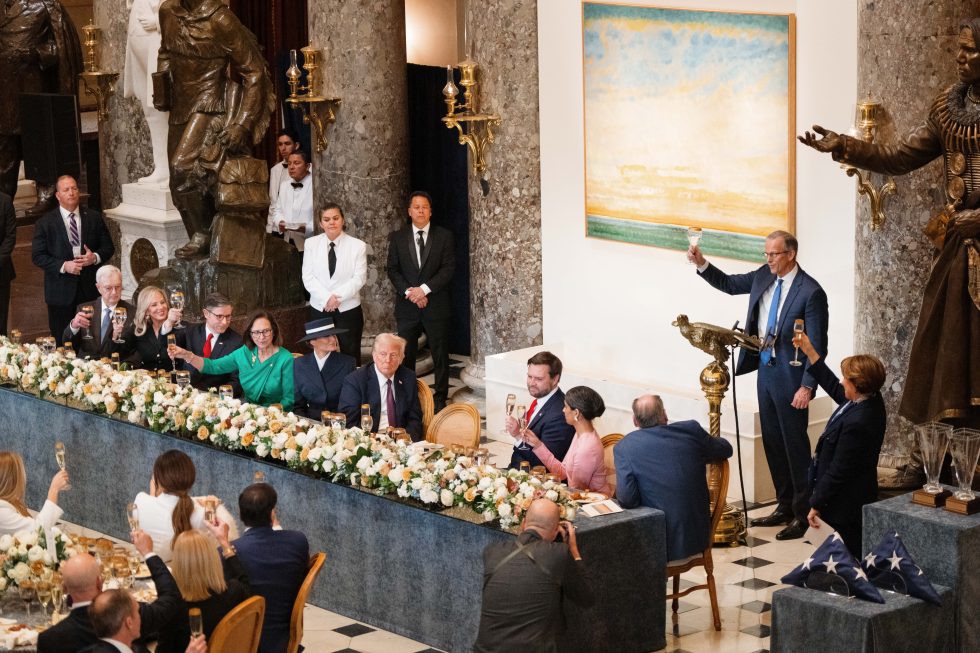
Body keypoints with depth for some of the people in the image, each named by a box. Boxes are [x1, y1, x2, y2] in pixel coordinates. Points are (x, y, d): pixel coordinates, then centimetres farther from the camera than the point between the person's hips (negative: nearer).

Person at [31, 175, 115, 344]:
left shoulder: (94, 217, 7)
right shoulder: (45, 222, 0)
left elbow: (108, 247, 10)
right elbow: (37, 256, -3)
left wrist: (95, 257, -12)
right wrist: (63, 266, -16)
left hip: (90, 288, 1)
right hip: (61, 291, -1)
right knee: (62, 343, 4)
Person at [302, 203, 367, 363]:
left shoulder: (358, 246, -2)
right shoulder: (311, 244, 3)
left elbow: (359, 278, -6)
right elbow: (308, 277, -2)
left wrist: (337, 297, -17)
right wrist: (327, 298, -15)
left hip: (348, 309, -2)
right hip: (319, 309, 2)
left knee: (350, 358, 0)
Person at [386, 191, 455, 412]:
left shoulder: (444, 236, 2)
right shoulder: (397, 238, 7)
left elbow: (448, 269, -5)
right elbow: (393, 270, 4)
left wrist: (424, 289, -15)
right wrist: (409, 292, -11)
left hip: (436, 305, -1)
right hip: (407, 307, 1)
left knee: (440, 355, 3)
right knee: (405, 355, 3)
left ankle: (440, 399, 10)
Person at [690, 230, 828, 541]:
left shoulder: (810, 292, -17)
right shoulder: (764, 276, 4)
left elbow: (817, 346, -16)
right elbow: (729, 284, 18)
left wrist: (807, 386, -20)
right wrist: (702, 265, 2)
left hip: (790, 376, -8)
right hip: (766, 369, 8)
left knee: (795, 444, 0)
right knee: (772, 443, 15)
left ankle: (801, 514, 10)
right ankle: (784, 507, 27)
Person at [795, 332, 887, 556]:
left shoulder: (856, 424, -30)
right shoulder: (872, 401, -1)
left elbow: (838, 472, -24)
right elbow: (833, 387, 18)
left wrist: (816, 506, -15)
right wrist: (809, 351, 20)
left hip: (847, 508, -10)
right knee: (855, 558, 18)